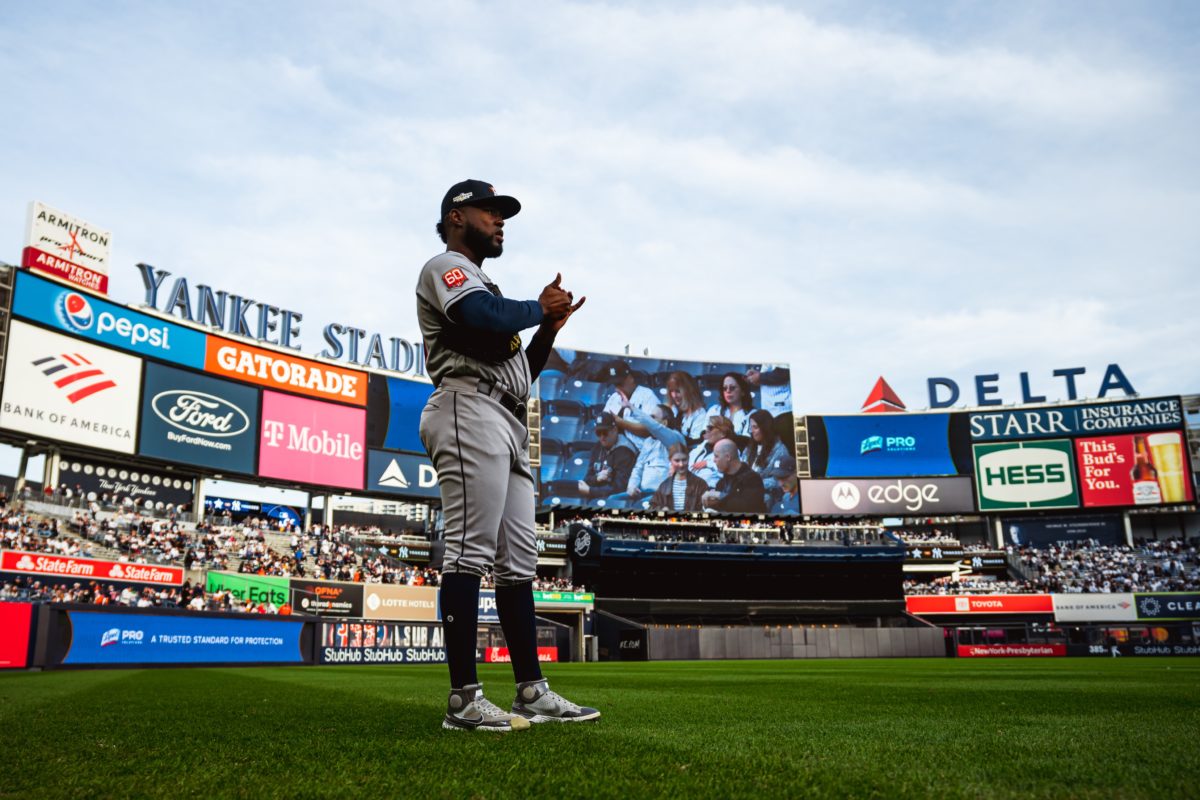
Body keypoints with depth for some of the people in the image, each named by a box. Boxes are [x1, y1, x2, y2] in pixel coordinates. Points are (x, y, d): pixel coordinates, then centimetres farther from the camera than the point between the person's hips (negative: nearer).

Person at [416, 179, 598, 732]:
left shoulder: (485, 288, 33)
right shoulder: (445, 266, 6)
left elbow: (523, 371, 29)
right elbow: (489, 321, -17)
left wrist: (550, 326, 17)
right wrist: (539, 305, 1)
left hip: (509, 427, 10)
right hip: (470, 408, -10)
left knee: (518, 559, 6)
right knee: (470, 549, -14)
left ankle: (531, 692, 9)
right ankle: (464, 700, -14)